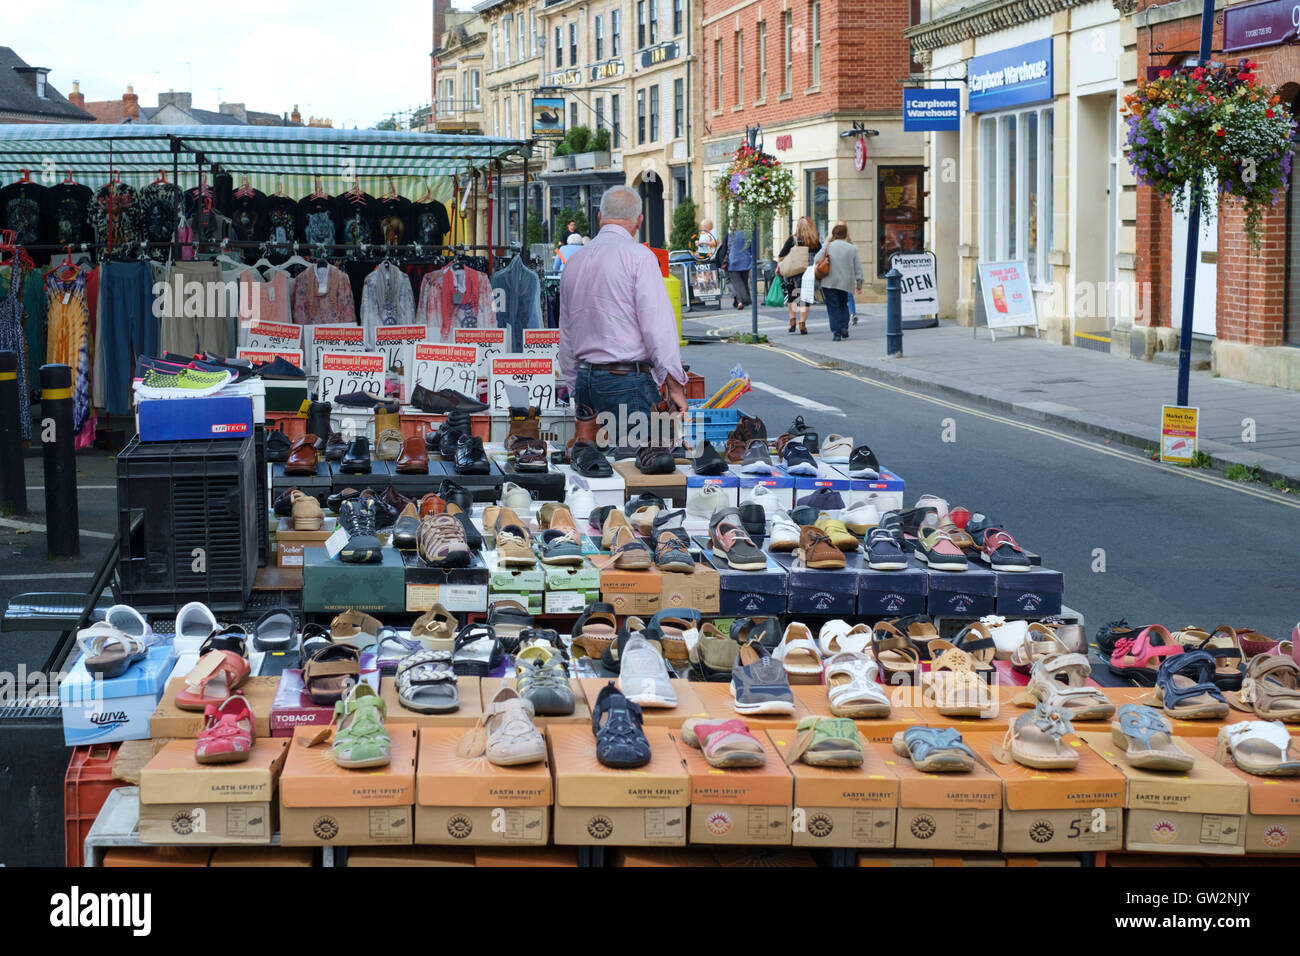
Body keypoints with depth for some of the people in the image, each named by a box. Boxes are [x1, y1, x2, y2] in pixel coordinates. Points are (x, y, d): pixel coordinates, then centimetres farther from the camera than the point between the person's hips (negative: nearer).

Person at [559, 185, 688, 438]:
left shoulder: (574, 261, 15)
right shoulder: (638, 255, -6)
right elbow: (658, 324, -11)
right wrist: (674, 385, -6)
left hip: (584, 379, 7)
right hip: (627, 380, -7)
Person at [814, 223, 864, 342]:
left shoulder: (827, 247, -3)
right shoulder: (852, 248, 2)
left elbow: (816, 261, -4)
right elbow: (858, 268, 3)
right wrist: (859, 283, 9)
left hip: (829, 282, -2)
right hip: (845, 283, 2)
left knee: (833, 307, 2)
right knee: (843, 305, 20)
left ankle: (837, 332, -5)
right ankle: (844, 327, 3)